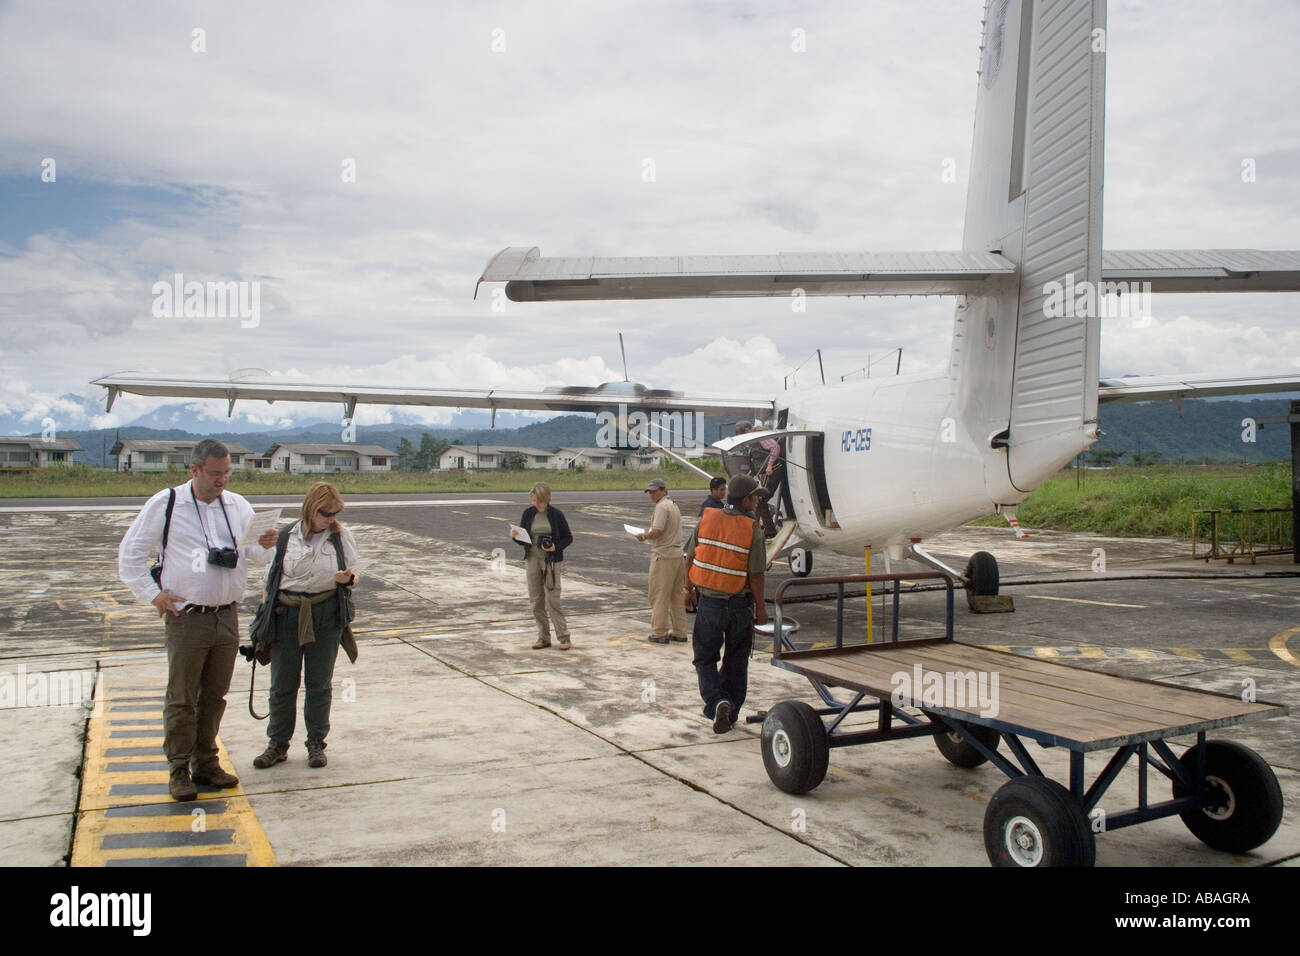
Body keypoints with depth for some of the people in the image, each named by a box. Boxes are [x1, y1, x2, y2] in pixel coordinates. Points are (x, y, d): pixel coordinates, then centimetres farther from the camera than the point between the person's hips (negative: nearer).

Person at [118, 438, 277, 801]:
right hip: (186, 618, -4)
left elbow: (254, 553, 11)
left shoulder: (237, 505, 7)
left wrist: (265, 545, -12)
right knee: (181, 698, 2)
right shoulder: (166, 504, -4)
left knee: (215, 695, 13)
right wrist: (153, 594, -7)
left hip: (227, 617, 4)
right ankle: (179, 770, 13)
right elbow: (130, 554, 0)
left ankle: (206, 763, 24)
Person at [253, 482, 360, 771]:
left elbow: (353, 575, 7)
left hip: (326, 616, 0)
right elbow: (270, 577, 8)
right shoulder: (286, 536, 1)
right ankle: (278, 744, 22)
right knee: (282, 684, 7)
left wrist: (347, 579, -17)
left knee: (319, 683, 9)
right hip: (287, 614, 0)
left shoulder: (341, 536, 2)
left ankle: (316, 744, 22)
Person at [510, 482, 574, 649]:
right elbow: (523, 539, 10)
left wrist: (555, 547, -17)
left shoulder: (556, 514, -4)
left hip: (551, 561, -4)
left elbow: (568, 538, 1)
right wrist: (515, 536, -12)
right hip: (532, 560, 4)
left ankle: (563, 637, 0)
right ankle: (543, 637, 15)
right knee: (536, 600, 6)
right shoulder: (528, 513, 4)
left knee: (552, 599, -8)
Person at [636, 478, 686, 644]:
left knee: (659, 596, -2)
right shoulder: (674, 505, 17)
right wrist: (649, 534, 15)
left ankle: (660, 633, 2)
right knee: (677, 595, 12)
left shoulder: (662, 506, -13)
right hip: (677, 554, 9)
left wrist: (644, 535, -2)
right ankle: (679, 632, 17)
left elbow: (657, 532, -21)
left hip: (663, 556, -9)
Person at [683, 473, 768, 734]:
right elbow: (756, 575, -12)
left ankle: (717, 702, -9)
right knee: (736, 661, 15)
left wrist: (689, 586, 18)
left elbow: (690, 558, 3)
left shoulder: (706, 519, -2)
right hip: (740, 604, -1)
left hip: (709, 601, 1)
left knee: (705, 658, 12)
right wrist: (761, 607, 0)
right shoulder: (752, 529, -12)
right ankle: (730, 713, 22)